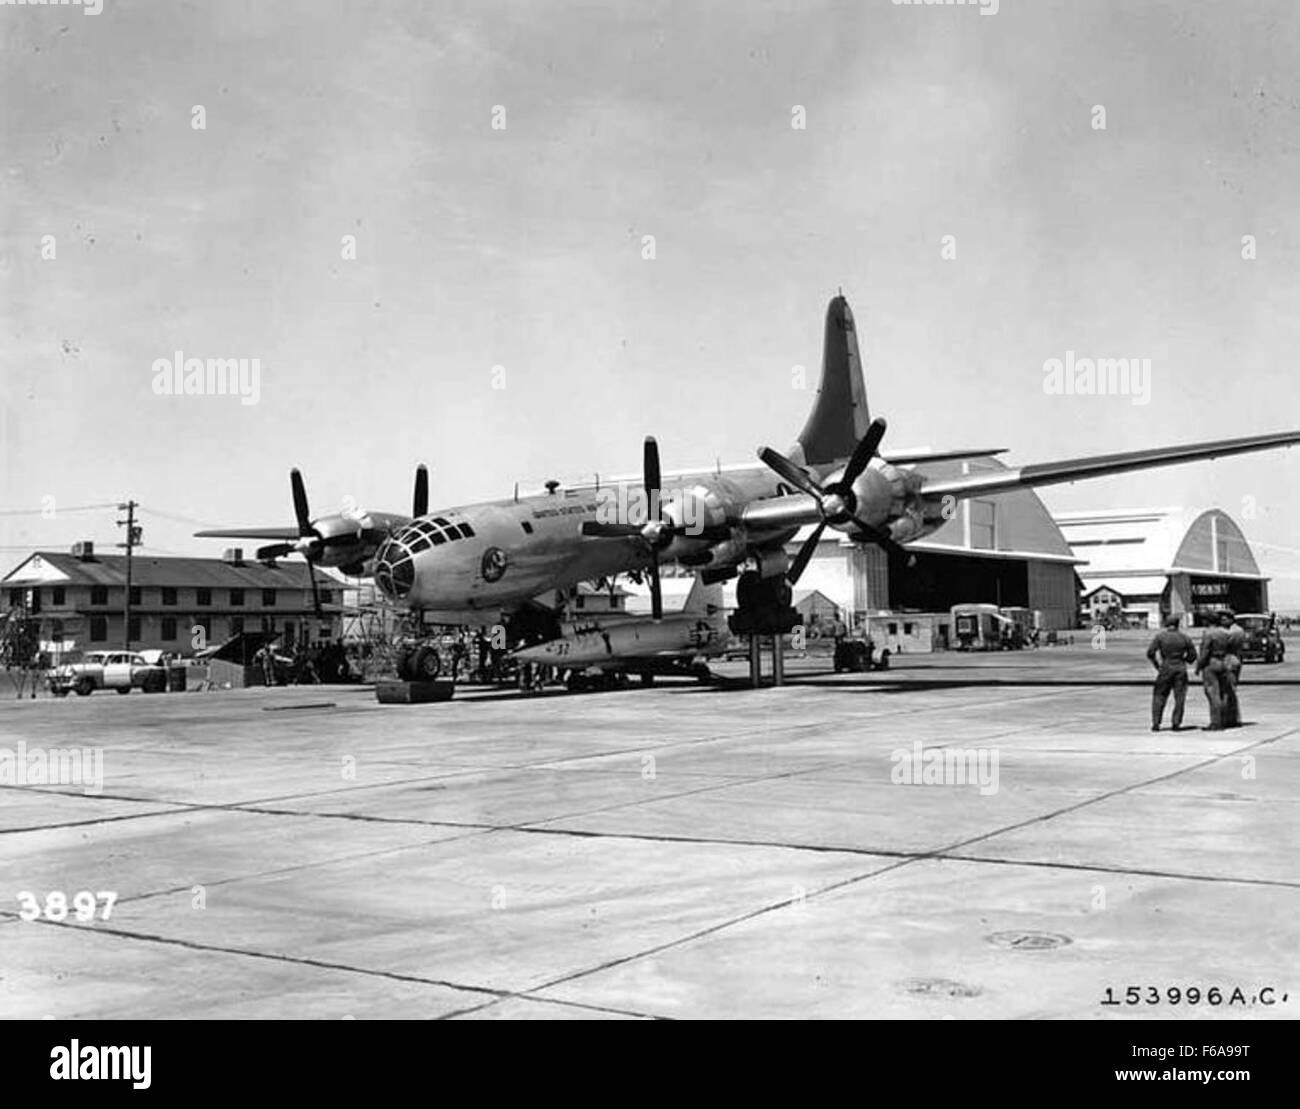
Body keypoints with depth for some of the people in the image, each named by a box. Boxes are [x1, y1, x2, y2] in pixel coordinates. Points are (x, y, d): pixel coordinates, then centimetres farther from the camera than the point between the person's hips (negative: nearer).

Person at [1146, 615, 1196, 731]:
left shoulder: (1160, 636, -4)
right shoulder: (1185, 638, 1)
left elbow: (1150, 652, -10)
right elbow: (1193, 655, 5)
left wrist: (1156, 664, 3)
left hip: (1166, 669, -1)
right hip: (1181, 669, 1)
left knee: (1159, 696, 8)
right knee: (1179, 697, 8)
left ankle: (1156, 723, 3)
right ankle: (1176, 723, 4)